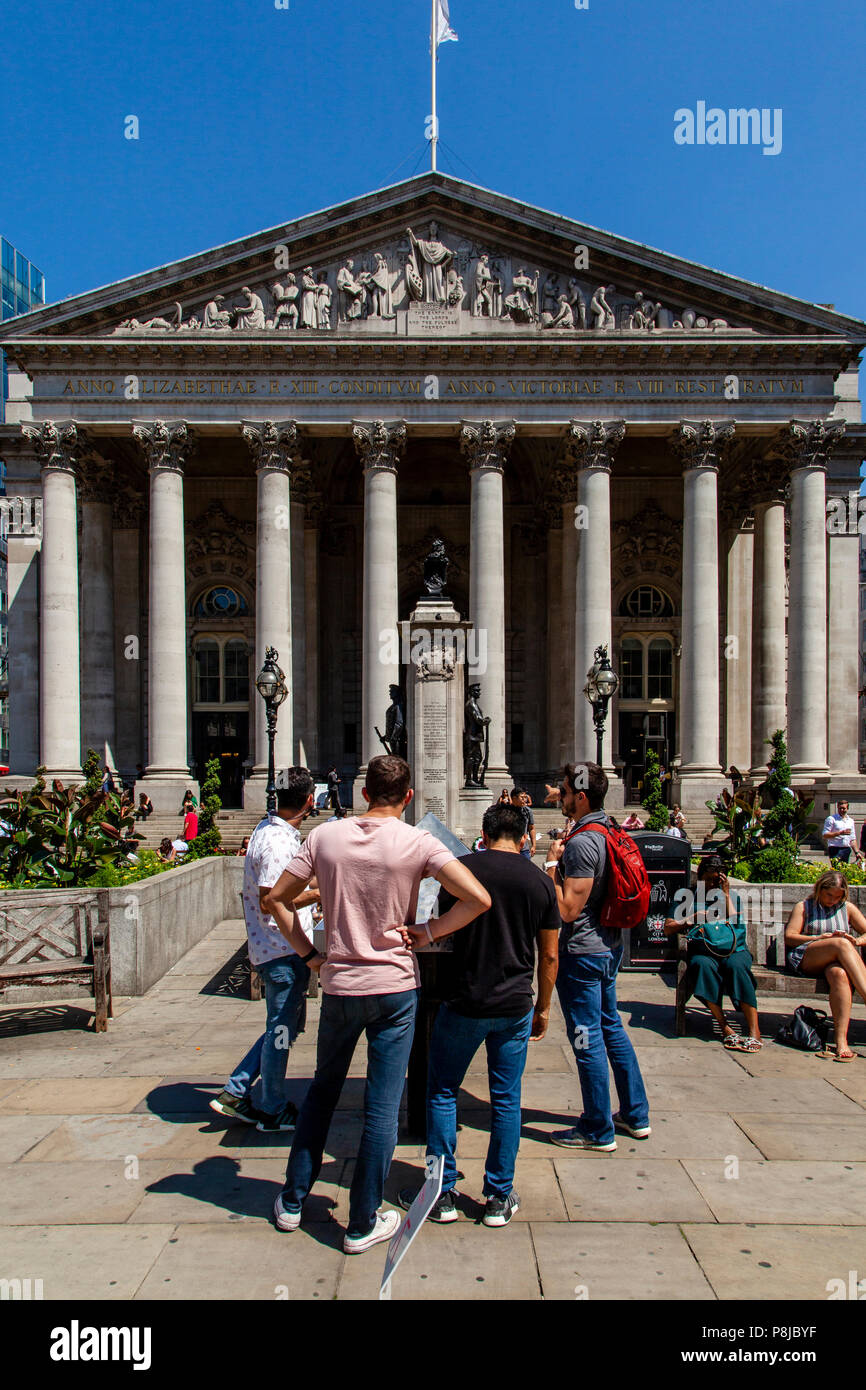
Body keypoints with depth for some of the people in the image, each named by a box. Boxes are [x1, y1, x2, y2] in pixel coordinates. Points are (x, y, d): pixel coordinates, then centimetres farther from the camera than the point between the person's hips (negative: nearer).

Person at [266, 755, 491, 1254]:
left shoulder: (325, 835, -4)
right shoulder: (417, 843, -12)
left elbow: (276, 899, 0)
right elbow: (479, 899, -19)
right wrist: (424, 934, -10)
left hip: (338, 985, 3)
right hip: (395, 987, -3)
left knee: (323, 1090, 22)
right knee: (383, 1107, 9)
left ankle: (292, 1201, 33)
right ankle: (363, 1224, 21)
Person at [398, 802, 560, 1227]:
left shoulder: (462, 868, -7)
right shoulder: (540, 881, 0)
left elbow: (444, 929, -2)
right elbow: (549, 956, 5)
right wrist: (543, 1008, 14)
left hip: (464, 1003, -2)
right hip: (516, 1008, 2)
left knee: (442, 1093, 13)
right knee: (506, 1100, 13)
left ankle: (442, 1194, 19)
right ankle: (500, 1198, 21)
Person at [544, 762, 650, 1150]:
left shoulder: (581, 842, -23)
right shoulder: (609, 830, 7)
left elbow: (568, 909, -24)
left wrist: (552, 864, -16)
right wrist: (562, 860, 13)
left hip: (582, 951, -10)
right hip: (609, 944, 10)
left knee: (587, 1038, 1)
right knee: (611, 1026, 20)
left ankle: (598, 1131, 13)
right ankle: (635, 1115, 30)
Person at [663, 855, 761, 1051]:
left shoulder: (732, 895, 26)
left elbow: (733, 919, 4)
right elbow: (668, 929, 14)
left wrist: (725, 893, 8)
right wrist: (693, 918, 4)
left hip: (734, 949, 0)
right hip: (703, 952, 0)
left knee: (736, 966, -34)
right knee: (703, 965, -35)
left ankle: (754, 1032, -35)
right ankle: (726, 1029, -32)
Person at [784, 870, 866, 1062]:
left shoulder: (848, 908, 24)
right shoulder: (803, 907, 17)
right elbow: (789, 937, 5)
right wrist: (819, 938, -9)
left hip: (836, 961, 2)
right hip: (803, 958, -2)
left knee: (839, 974, -38)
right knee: (841, 944, -33)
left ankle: (841, 1040, -48)